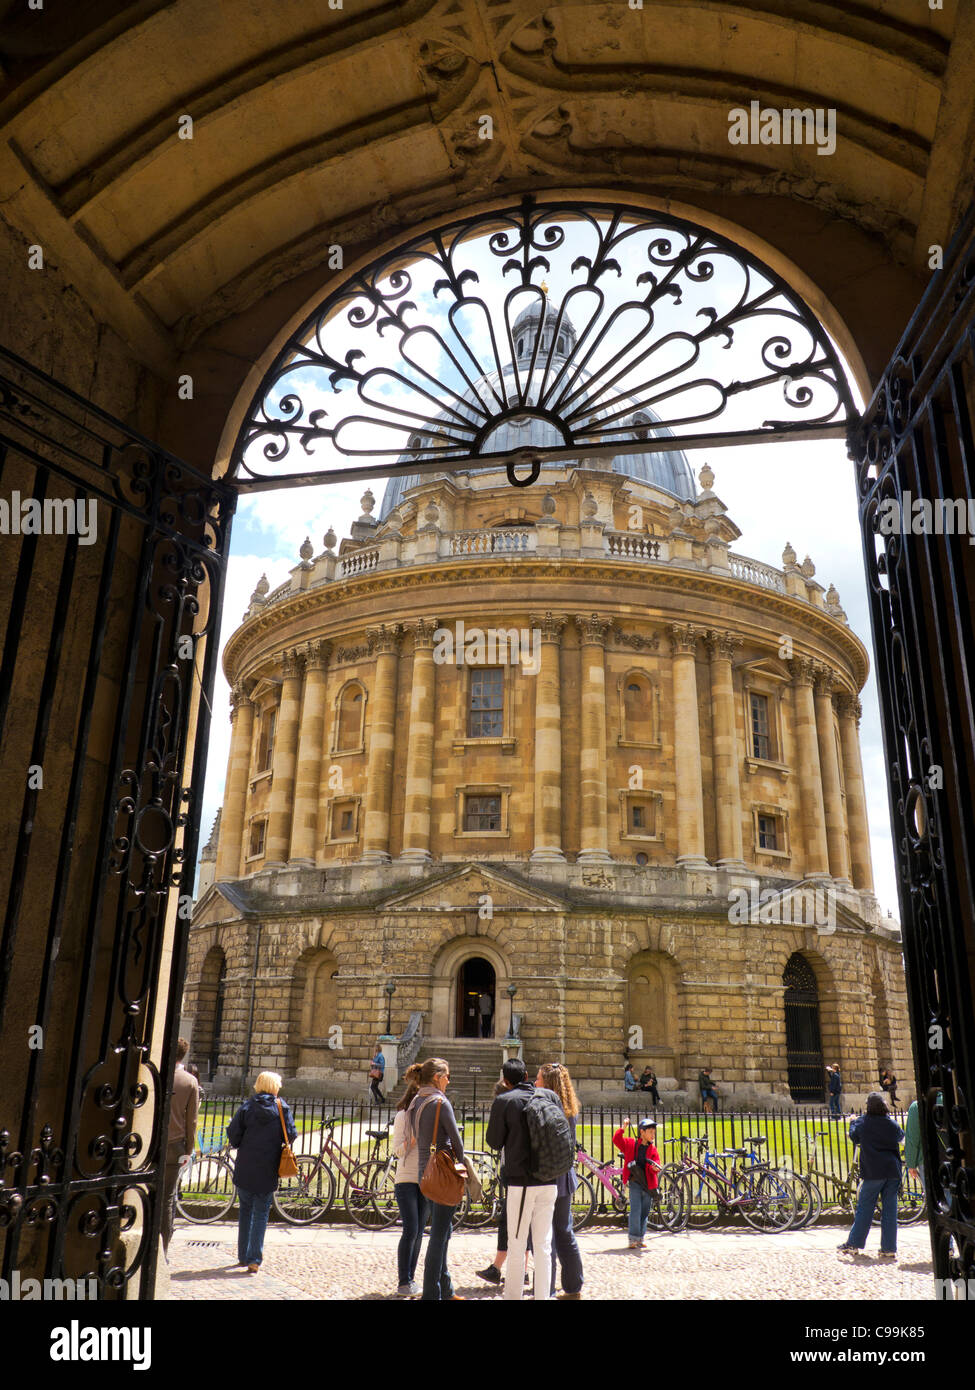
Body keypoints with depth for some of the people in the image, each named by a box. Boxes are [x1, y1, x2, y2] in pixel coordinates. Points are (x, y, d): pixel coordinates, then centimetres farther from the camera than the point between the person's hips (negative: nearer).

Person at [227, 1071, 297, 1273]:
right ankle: (254, 1259, -2)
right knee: (261, 1213, 6)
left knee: (245, 1210, 18)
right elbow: (290, 1135, -5)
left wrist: (239, 1145, 13)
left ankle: (243, 1255, 23)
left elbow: (233, 1133, -6)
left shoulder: (247, 1106, -4)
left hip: (245, 1168, 1)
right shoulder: (281, 1107, -5)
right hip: (268, 1170, -1)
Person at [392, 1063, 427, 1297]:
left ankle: (410, 1279, 15)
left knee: (419, 1232, 7)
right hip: (406, 1179, -5)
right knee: (410, 1231, -9)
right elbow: (397, 1150, -7)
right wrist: (412, 1141, -23)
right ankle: (404, 1282, -1)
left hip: (426, 1179, 5)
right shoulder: (403, 1116, -4)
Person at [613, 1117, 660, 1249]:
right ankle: (633, 1239, -4)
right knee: (635, 1211, -11)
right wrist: (623, 1128, -16)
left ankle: (640, 1239, 19)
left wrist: (655, 1168, -23)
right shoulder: (630, 1144, 1)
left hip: (648, 1184, 3)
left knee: (644, 1213, 8)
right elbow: (616, 1140, -7)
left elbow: (656, 1163, -1)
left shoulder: (653, 1149, 8)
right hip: (635, 1183, -3)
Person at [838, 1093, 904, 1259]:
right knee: (890, 1209, 7)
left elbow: (854, 1136, 13)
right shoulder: (891, 1123, 0)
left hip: (873, 1172, -2)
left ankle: (853, 1244, 12)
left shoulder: (862, 1122, -4)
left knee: (864, 1208, 6)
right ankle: (889, 1249, 8)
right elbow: (901, 1135, 21)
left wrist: (852, 1122, 33)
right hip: (893, 1171, 2)